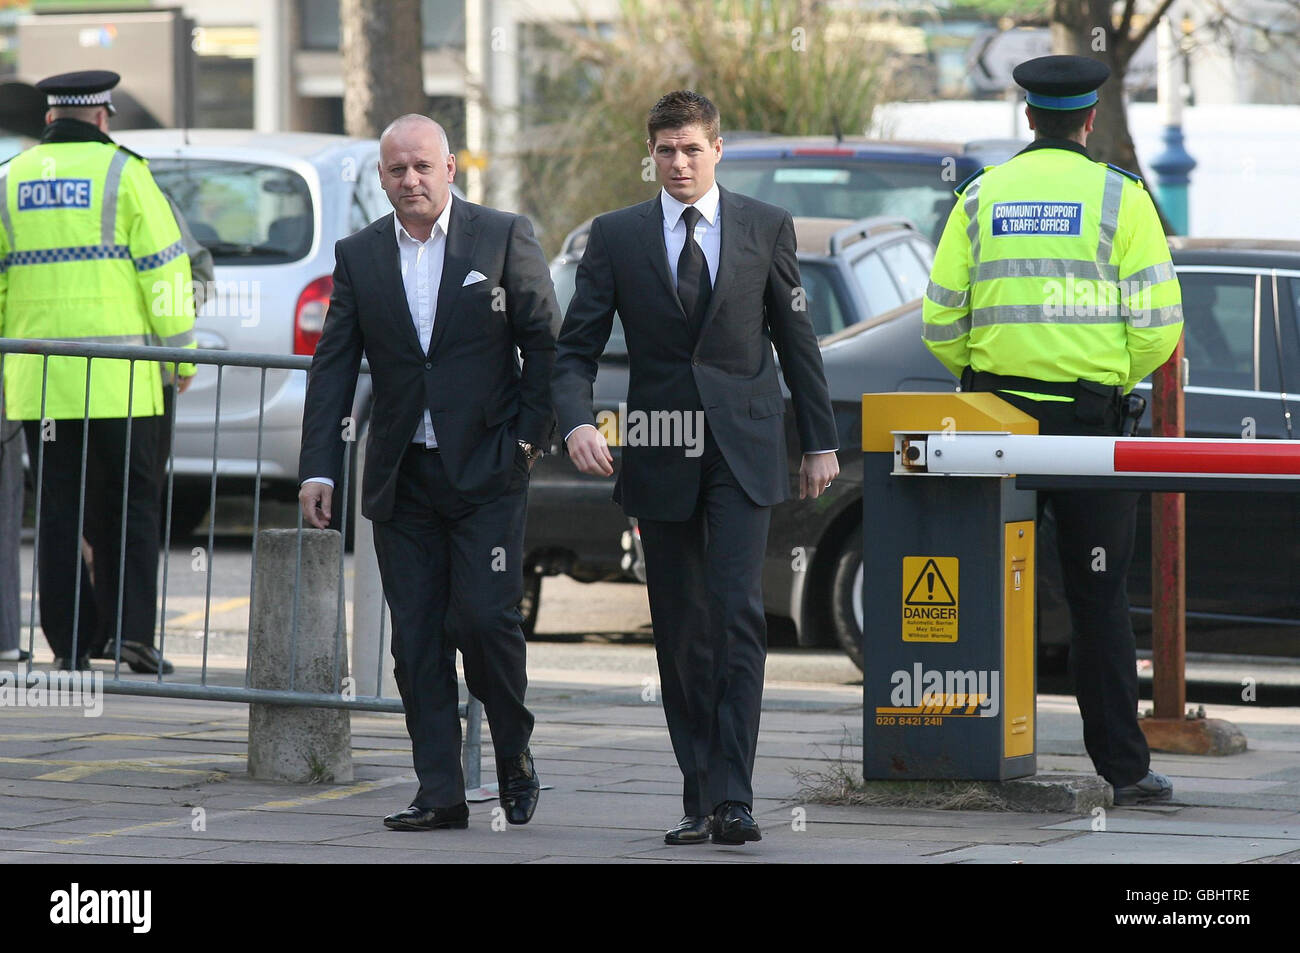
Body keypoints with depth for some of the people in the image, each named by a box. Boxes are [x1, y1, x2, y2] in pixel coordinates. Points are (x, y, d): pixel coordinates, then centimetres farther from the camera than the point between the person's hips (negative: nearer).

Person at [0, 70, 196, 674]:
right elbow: (163, 267, -4)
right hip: (117, 376, -3)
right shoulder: (121, 172, -2)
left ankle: (68, 644, 5)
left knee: (58, 511, 7)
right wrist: (181, 351, 3)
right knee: (131, 506, 5)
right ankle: (132, 629, -5)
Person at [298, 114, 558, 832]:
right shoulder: (358, 255, 8)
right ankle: (440, 793, 6)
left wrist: (530, 437, -5)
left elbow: (544, 340, 2)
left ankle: (515, 761, 11)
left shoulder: (504, 237, 0)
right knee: (417, 637, 1)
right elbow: (333, 365, 7)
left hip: (486, 471, -3)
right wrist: (318, 468, 0)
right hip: (400, 477, 3)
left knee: (484, 617, -12)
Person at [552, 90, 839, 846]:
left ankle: (732, 797, -18)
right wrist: (577, 422, -16)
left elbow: (797, 340, 10)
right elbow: (577, 348, 3)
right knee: (680, 633, 5)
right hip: (661, 457, 2)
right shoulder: (616, 236, 5)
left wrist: (822, 441, 10)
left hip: (743, 450, -2)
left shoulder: (767, 228, 5)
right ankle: (699, 798, 12)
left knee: (737, 613, -14)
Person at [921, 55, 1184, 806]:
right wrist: (1120, 377, 10)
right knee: (1099, 597, 2)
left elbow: (941, 322, 2)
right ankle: (1122, 764, 1)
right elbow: (1158, 321, -7)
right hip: (1091, 417, -2)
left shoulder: (979, 198, 5)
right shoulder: (1119, 196, -3)